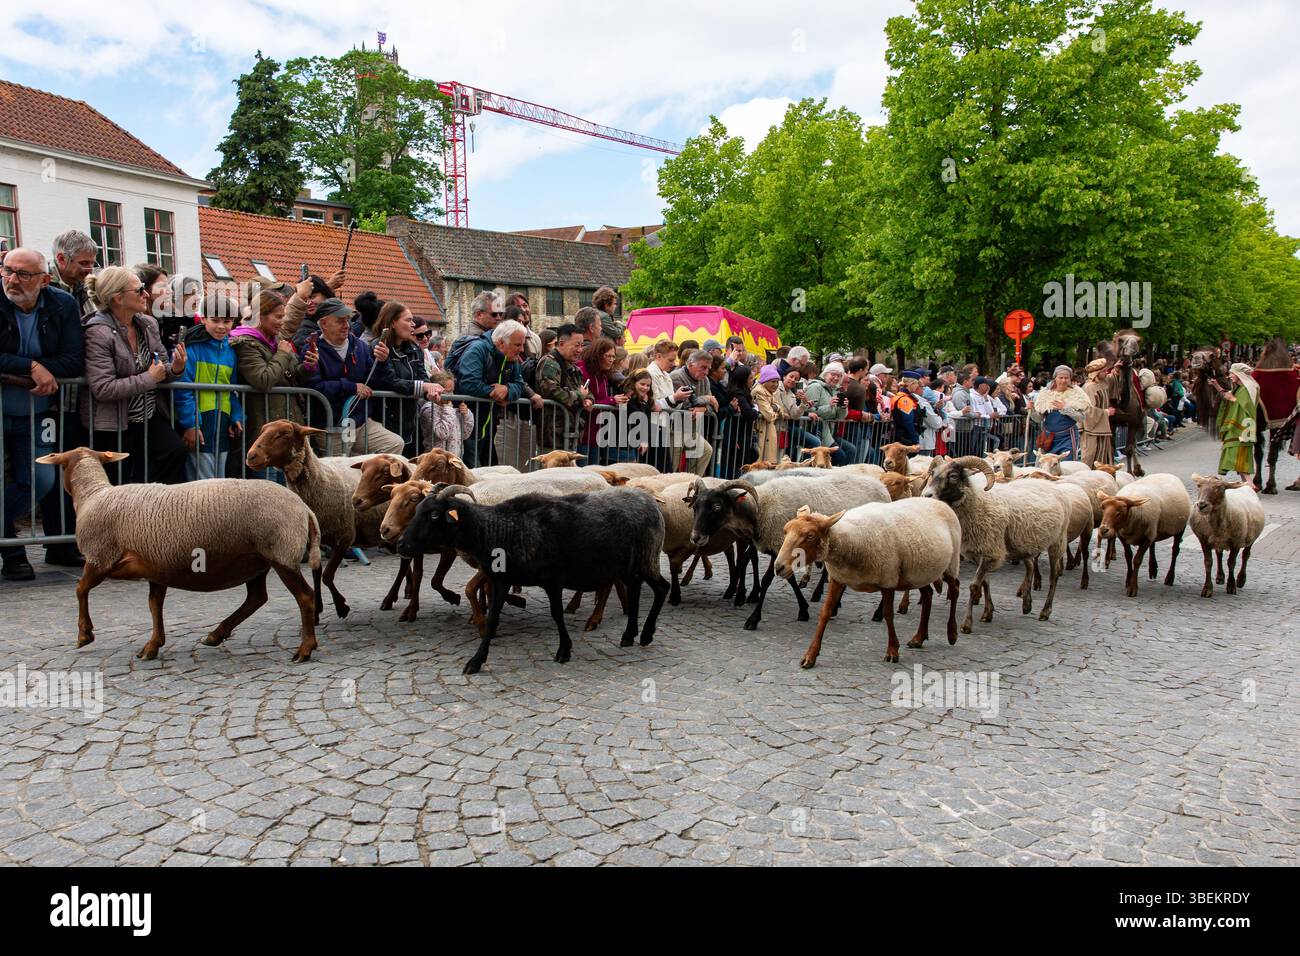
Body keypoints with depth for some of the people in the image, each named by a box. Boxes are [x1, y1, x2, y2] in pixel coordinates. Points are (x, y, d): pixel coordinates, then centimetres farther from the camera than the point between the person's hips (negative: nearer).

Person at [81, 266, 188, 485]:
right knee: (117, 486, 4)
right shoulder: (98, 333, -16)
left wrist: (175, 369, -13)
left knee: (175, 452, -20)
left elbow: (161, 370, 11)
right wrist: (149, 379, -19)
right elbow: (102, 389, -22)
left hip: (149, 416, 5)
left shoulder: (148, 324, 3)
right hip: (113, 425, -5)